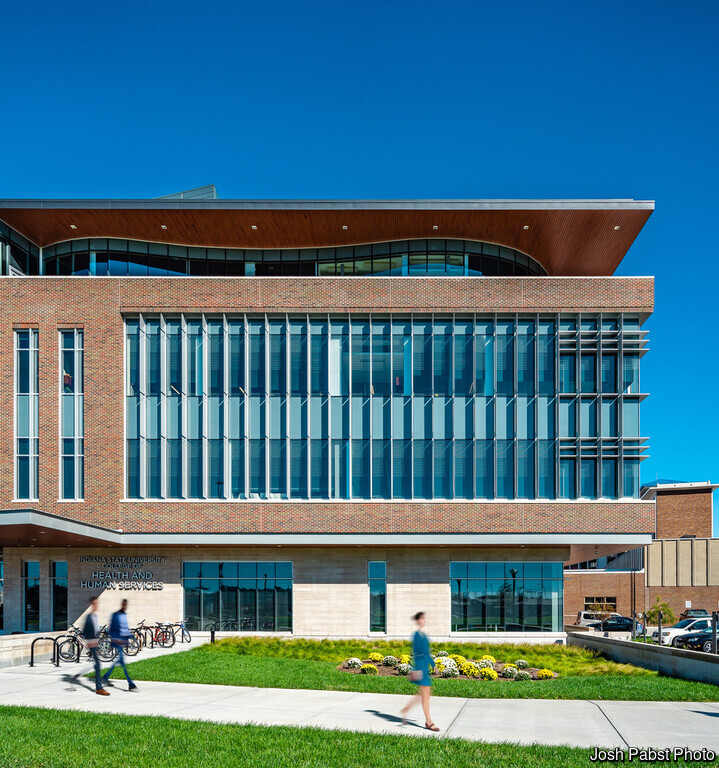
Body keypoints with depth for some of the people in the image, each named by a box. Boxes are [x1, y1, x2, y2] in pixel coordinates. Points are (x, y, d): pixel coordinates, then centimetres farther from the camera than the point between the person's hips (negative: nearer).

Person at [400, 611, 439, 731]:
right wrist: (417, 669, -21)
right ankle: (429, 722, 2)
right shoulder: (416, 635, -12)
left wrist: (433, 665, 22)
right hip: (420, 667, -9)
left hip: (425, 667, 9)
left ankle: (405, 709, 23)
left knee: (423, 694, 12)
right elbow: (416, 652, -17)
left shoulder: (423, 635, 16)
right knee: (425, 695, -4)